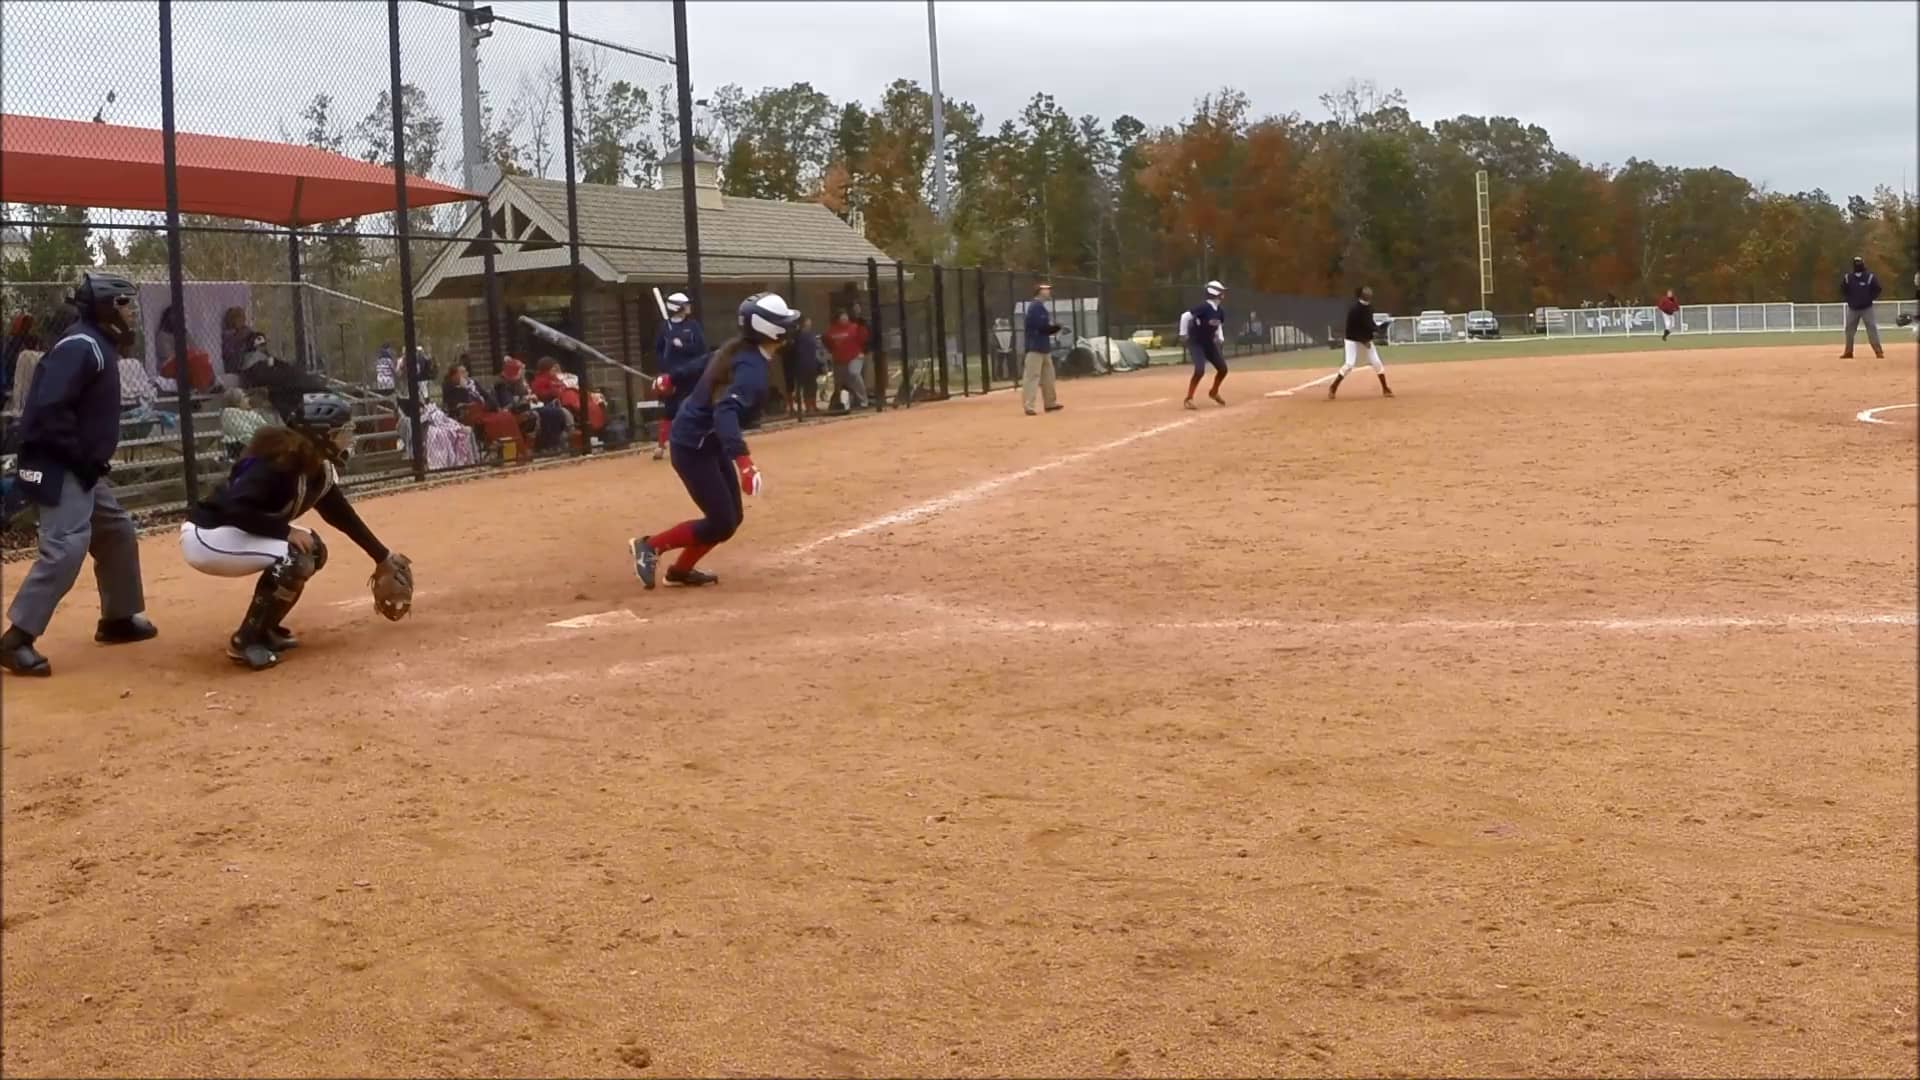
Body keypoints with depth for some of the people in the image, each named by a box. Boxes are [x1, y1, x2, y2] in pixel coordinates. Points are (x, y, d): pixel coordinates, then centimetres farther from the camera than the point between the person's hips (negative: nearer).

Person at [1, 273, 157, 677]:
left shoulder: (100, 346, 14)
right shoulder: (80, 347, -17)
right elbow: (49, 409, -26)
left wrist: (91, 460, 11)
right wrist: (83, 457, -21)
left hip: (81, 467, 11)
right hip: (59, 466, -11)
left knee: (118, 534, 19)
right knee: (66, 547, -19)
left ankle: (118, 618, 33)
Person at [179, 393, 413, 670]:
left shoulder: (319, 469, 3)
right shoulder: (277, 462, -25)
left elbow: (343, 516, 15)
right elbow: (235, 508, -34)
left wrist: (383, 556, 19)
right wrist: (286, 531, -27)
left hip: (234, 533, 10)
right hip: (206, 537, -10)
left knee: (312, 550, 10)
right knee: (296, 558, -24)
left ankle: (264, 628, 16)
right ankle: (246, 640, -10)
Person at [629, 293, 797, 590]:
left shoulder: (736, 349, 1)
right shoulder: (752, 367, -27)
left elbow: (704, 364, 16)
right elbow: (726, 411, -40)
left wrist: (672, 379, 33)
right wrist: (743, 460, -51)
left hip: (705, 442, 10)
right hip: (694, 446, -10)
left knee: (732, 516, 13)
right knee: (721, 524, -6)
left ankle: (681, 569, 24)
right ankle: (650, 545, 7)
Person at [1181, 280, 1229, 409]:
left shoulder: (1219, 312, 0)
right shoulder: (1204, 307, -24)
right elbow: (1185, 316, -27)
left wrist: (1219, 337, 2)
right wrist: (1183, 334, -20)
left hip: (1209, 343, 8)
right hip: (1195, 343, -8)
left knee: (1223, 368, 7)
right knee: (1200, 370, -23)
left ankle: (1214, 392, 30)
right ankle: (1189, 398, -10)